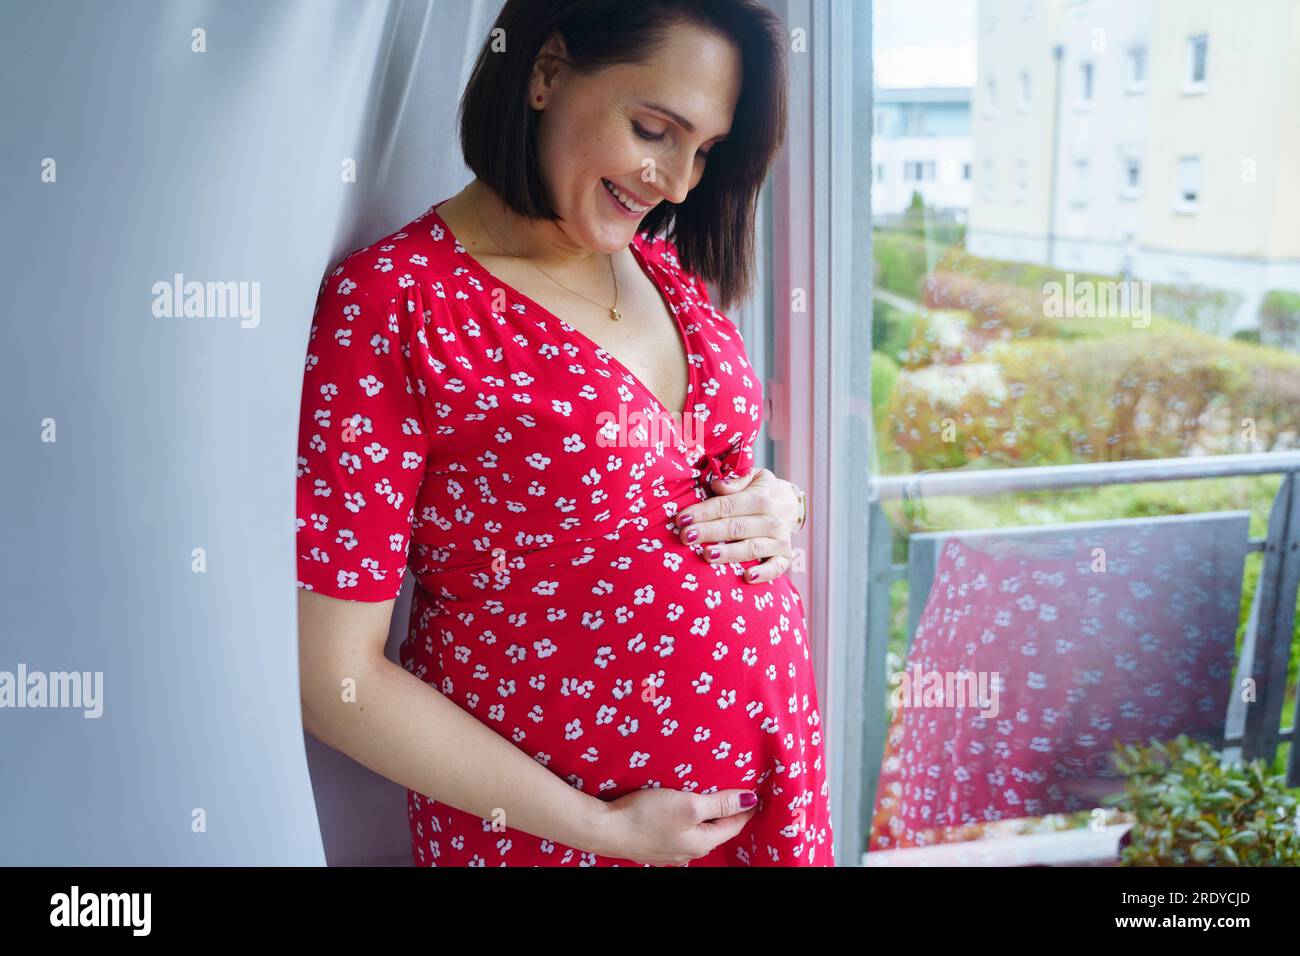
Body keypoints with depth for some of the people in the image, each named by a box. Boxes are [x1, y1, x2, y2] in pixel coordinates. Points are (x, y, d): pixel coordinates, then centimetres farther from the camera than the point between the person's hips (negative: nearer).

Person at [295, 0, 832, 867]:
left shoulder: (669, 268, 1)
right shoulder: (391, 301, -18)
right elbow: (335, 678, -17)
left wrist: (774, 512, -6)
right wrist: (601, 828, -16)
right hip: (553, 822, -5)